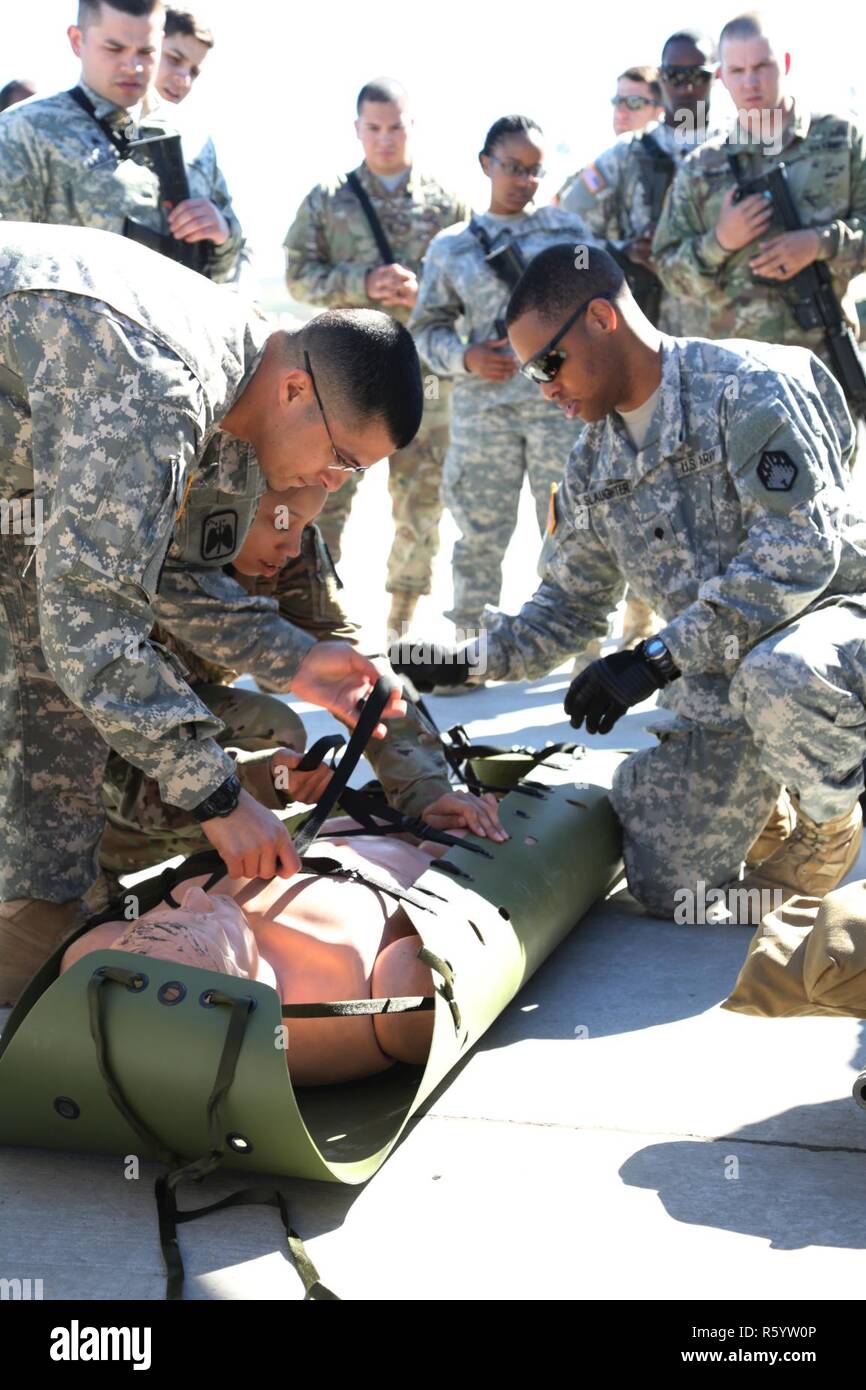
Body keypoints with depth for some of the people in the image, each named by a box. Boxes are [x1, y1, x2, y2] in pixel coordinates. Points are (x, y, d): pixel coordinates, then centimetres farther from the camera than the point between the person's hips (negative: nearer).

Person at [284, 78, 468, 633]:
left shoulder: (447, 202, 7)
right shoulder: (327, 200, 6)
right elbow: (299, 273, 3)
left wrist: (422, 290, -13)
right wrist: (361, 284, -13)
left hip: (425, 372, 1)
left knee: (423, 502, 7)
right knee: (326, 494, -3)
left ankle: (403, 620, 19)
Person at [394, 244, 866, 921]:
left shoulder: (748, 384, -16)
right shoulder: (592, 466, 9)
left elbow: (801, 550, -25)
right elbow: (570, 607, 16)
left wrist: (658, 658, -28)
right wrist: (463, 660, 0)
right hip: (719, 671, 6)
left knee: (776, 677, -42)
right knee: (666, 887, -7)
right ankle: (764, 787, 23)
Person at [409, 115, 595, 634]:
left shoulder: (568, 229, 11)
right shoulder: (452, 246, 11)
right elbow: (428, 326, 12)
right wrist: (463, 357, -8)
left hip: (562, 401, 0)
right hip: (483, 409, 1)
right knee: (480, 535, 4)